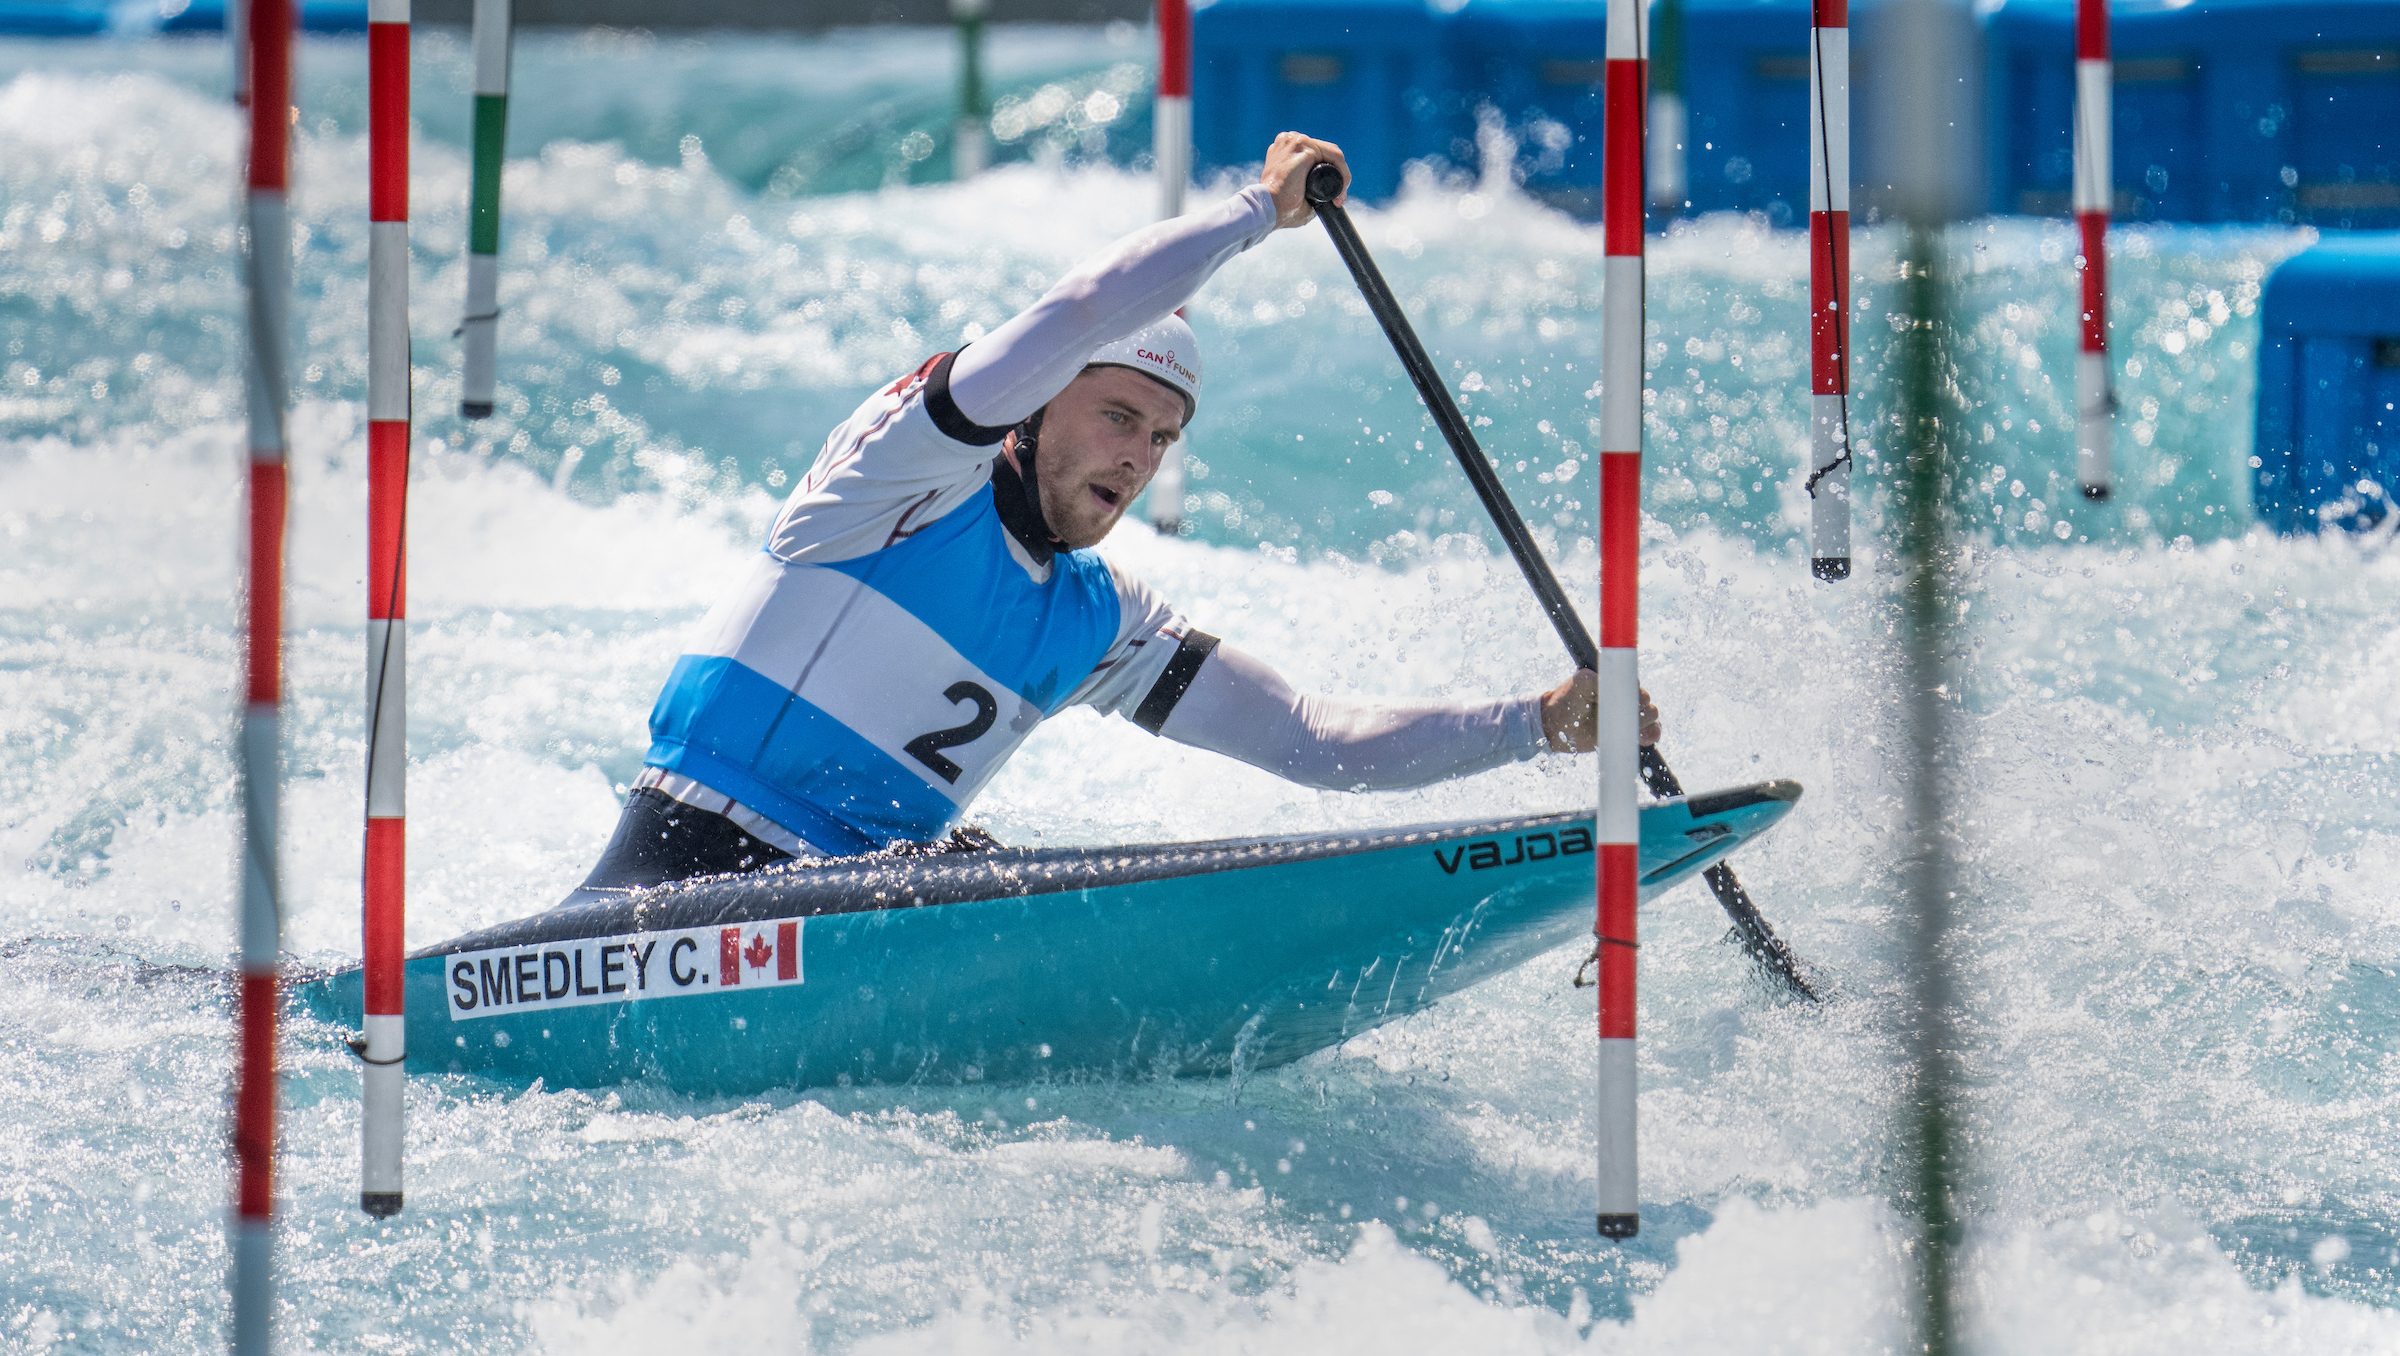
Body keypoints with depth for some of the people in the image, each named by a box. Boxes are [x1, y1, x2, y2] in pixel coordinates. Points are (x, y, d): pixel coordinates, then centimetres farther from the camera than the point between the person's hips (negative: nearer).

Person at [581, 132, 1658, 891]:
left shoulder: (1103, 626, 15)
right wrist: (1263, 208, -5)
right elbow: (1084, 313, -18)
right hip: (684, 858, -7)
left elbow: (1315, 740, 15)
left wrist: (1539, 723, 5)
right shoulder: (920, 472, -4)